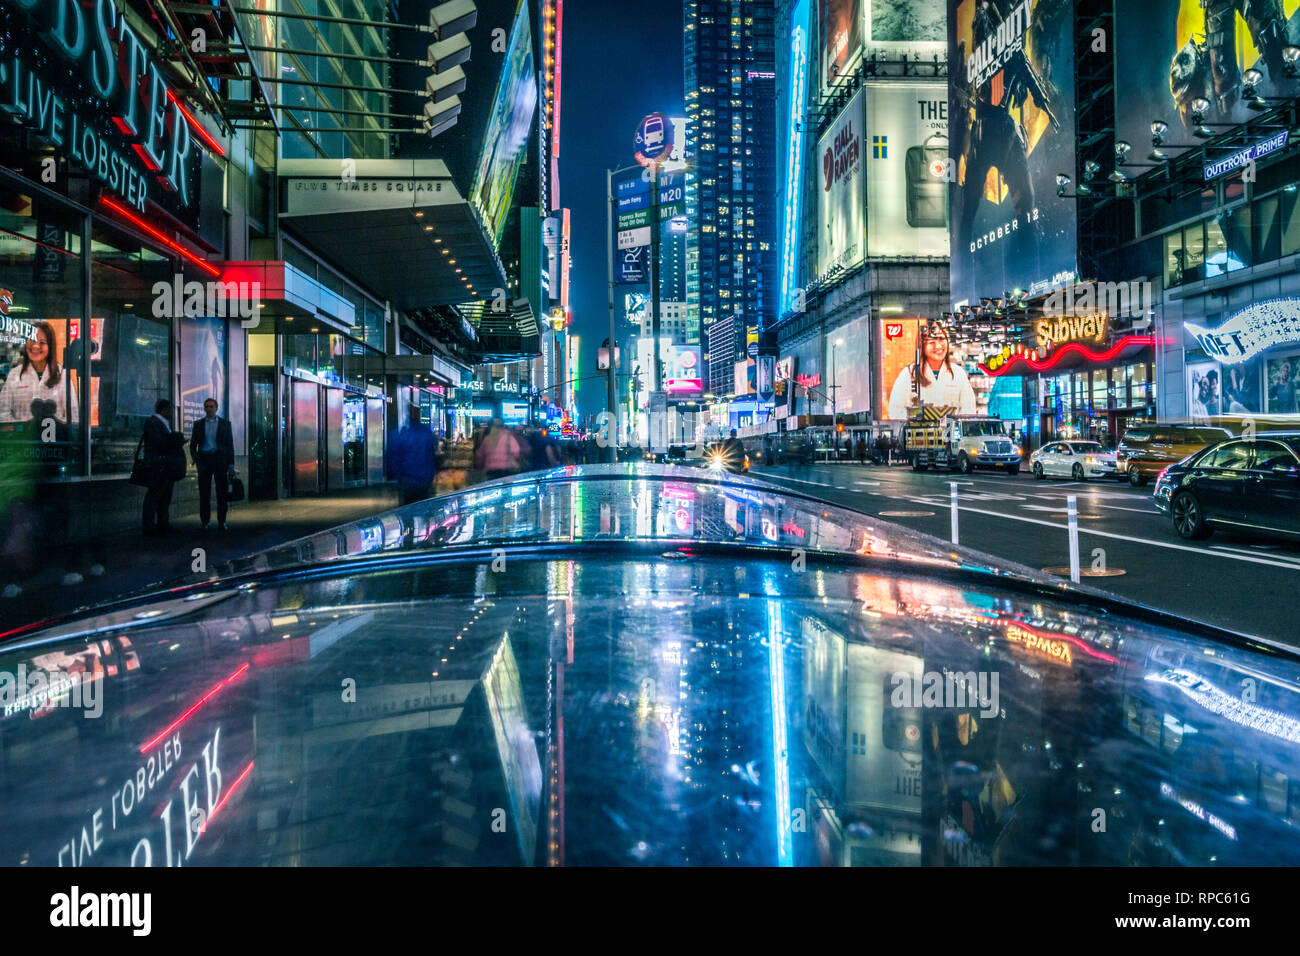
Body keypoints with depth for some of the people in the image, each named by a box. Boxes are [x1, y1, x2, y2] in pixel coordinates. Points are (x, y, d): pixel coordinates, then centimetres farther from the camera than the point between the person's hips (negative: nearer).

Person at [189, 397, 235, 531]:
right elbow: (193, 444, 12)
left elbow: (230, 444, 7)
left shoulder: (225, 423, 9)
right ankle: (205, 521, 7)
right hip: (204, 459, 1)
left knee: (222, 492, -2)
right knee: (204, 492, 1)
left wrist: (231, 464, 1)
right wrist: (195, 459, -5)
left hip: (220, 459, -1)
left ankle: (222, 522, 3)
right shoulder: (198, 424, 11)